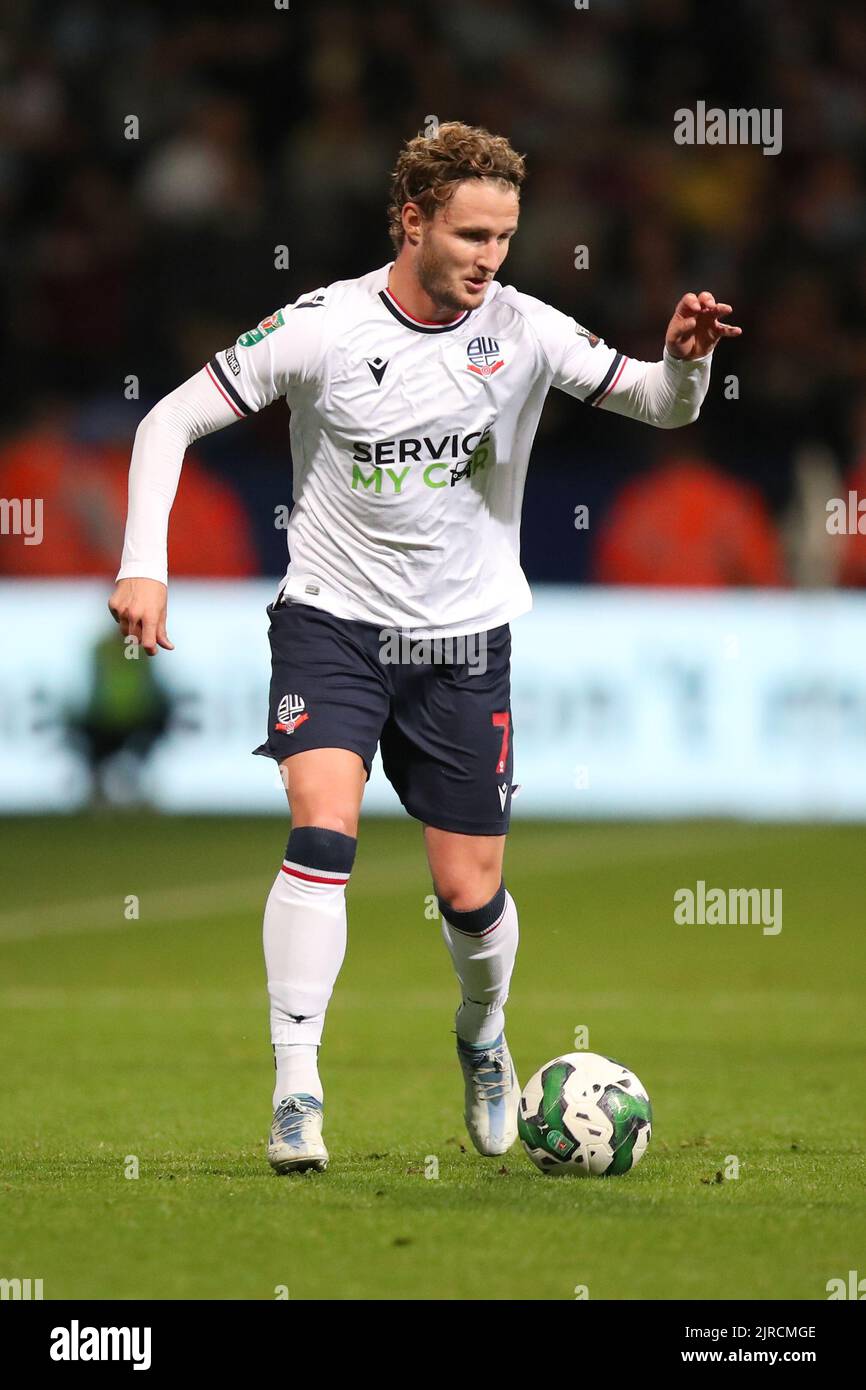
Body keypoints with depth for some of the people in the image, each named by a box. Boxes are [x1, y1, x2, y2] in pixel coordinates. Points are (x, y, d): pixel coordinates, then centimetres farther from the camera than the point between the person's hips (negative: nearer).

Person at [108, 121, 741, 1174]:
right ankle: (296, 1093, -20)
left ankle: (482, 1037, 38)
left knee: (471, 895, 4)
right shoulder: (321, 328, -12)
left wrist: (686, 358, -25)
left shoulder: (523, 331, -6)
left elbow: (661, 407, -1)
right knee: (324, 832, -24)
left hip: (463, 641, 2)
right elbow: (171, 421, -6)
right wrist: (144, 566, -16)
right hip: (331, 622, -2)